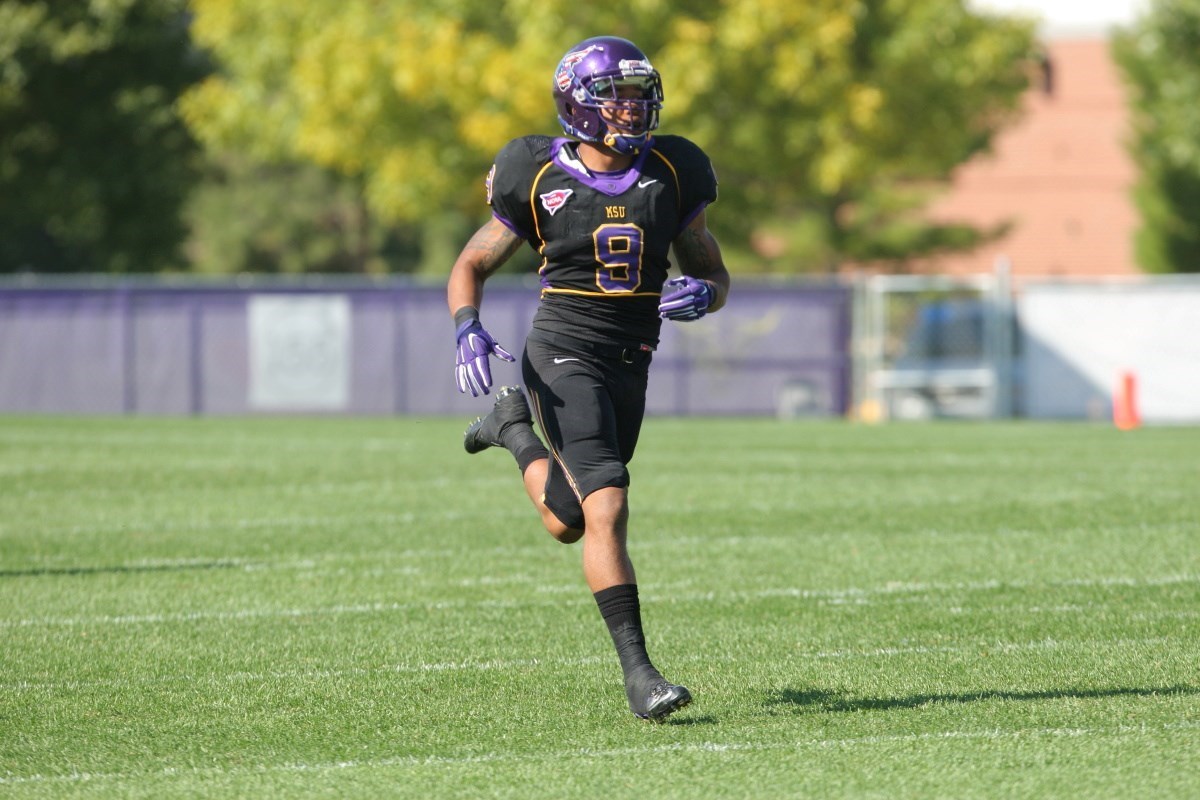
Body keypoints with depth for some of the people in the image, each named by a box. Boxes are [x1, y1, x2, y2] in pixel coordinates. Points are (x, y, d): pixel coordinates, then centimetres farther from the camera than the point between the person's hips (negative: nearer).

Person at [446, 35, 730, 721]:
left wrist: (701, 294, -12)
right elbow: (470, 267, 6)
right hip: (564, 352, -5)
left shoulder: (670, 175, 3)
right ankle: (638, 672, -16)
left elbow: (714, 273, 12)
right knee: (607, 508, -19)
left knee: (567, 523, 15)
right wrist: (468, 328, -14)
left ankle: (515, 429, 44)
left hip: (631, 363, 5)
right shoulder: (540, 180, -5)